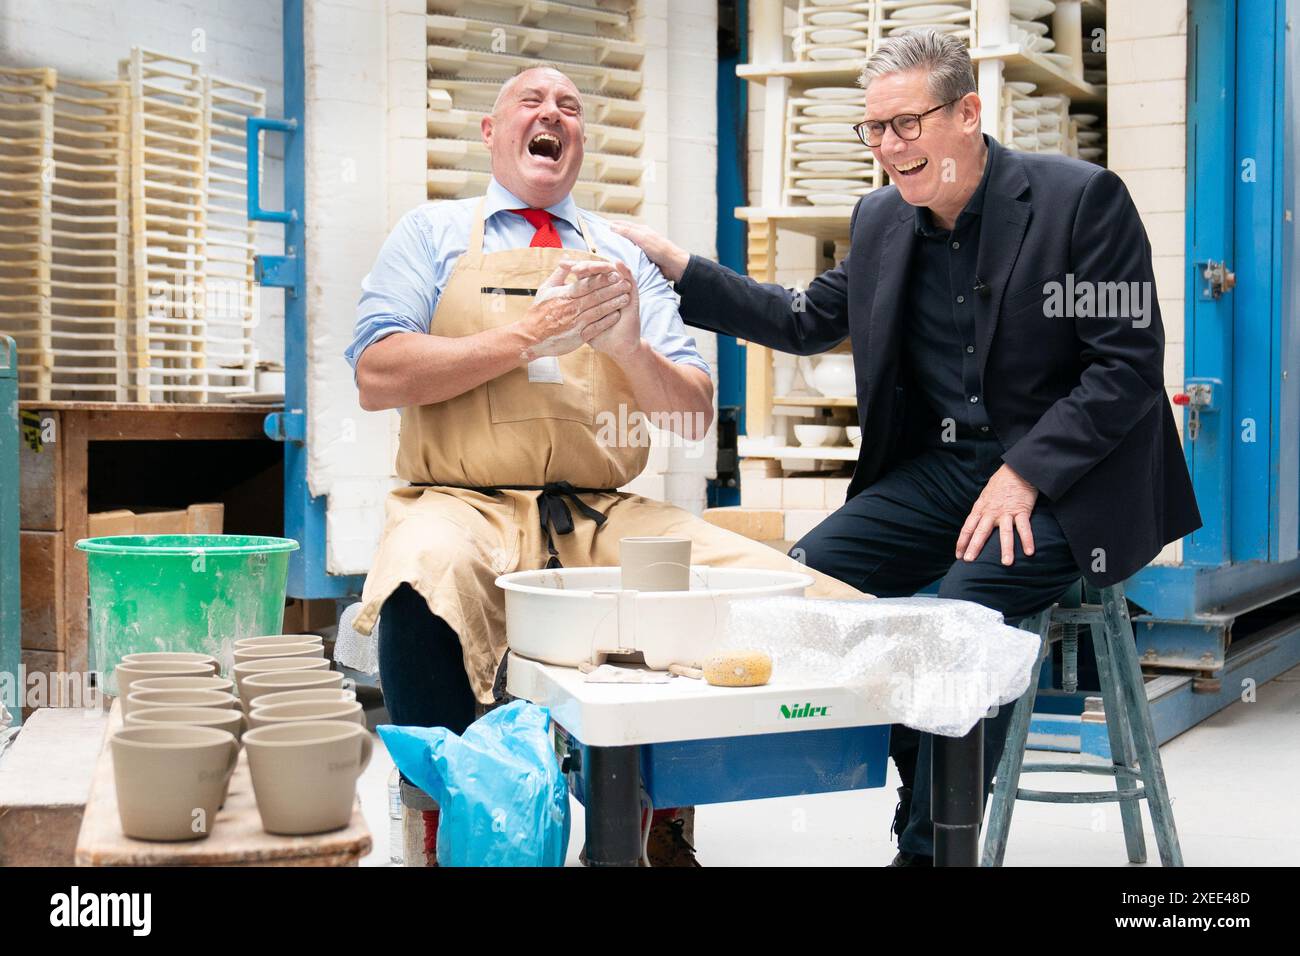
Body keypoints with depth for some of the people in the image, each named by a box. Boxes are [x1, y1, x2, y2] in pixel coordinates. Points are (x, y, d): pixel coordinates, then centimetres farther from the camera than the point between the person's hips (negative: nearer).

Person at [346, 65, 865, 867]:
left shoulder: (623, 258, 19)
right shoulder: (433, 232, 13)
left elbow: (695, 416, 11)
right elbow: (378, 376, -3)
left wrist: (627, 346, -9)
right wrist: (529, 336, -8)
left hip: (606, 519, 3)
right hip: (467, 506, -3)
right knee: (424, 585, -38)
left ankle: (665, 813, 3)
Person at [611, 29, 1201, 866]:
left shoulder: (1082, 198, -10)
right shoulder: (881, 219, 8)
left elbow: (1130, 364, -12)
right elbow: (809, 321, 18)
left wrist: (1025, 475, -21)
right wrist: (678, 268, 9)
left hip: (1063, 476, -6)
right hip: (936, 467, 6)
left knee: (964, 603, -29)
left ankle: (933, 842, -7)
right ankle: (926, 785, 6)